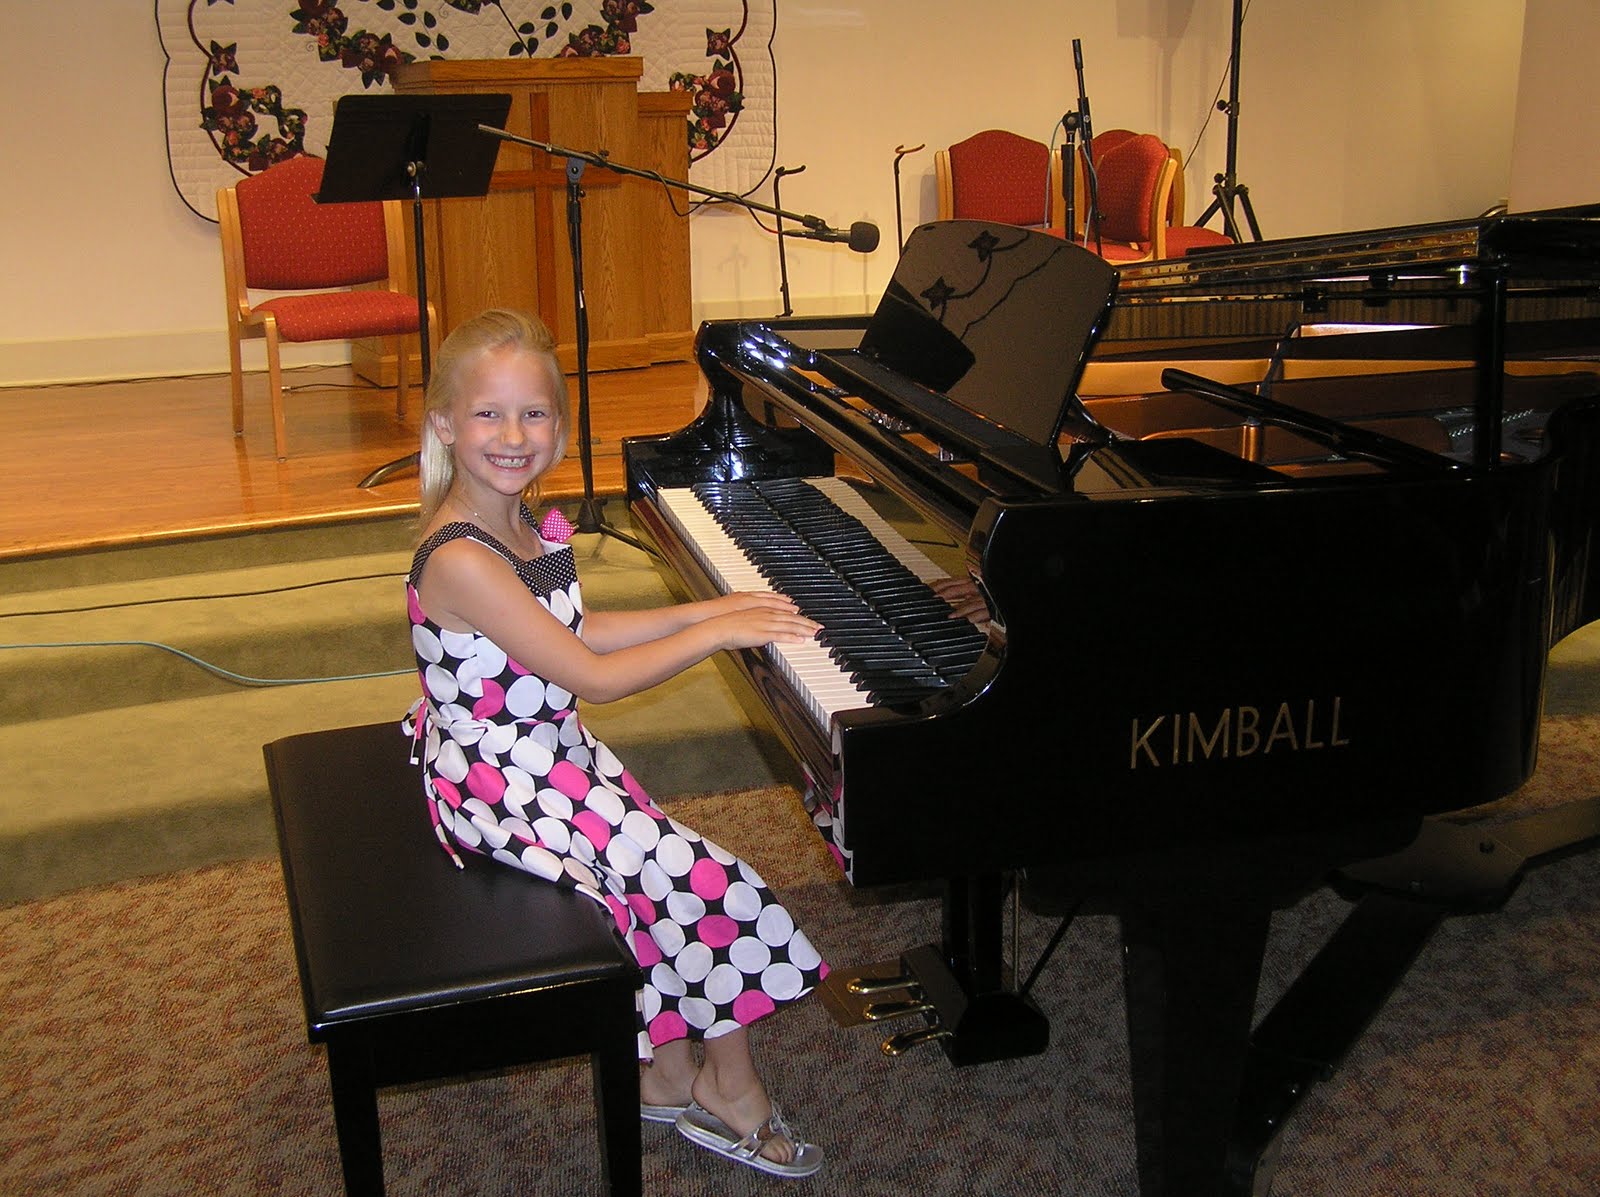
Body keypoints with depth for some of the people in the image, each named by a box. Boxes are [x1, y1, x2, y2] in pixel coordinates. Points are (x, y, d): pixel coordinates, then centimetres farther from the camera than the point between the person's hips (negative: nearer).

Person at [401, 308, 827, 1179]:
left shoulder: (523, 523, 1)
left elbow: (572, 634, 14)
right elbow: (593, 677, -25)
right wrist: (715, 634, -17)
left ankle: (667, 1075, 20)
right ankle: (730, 1091, 12)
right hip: (502, 787, -9)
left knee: (663, 881, 1)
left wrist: (704, 609, 8)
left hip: (548, 755, 9)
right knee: (708, 885, -9)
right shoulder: (461, 561, -28)